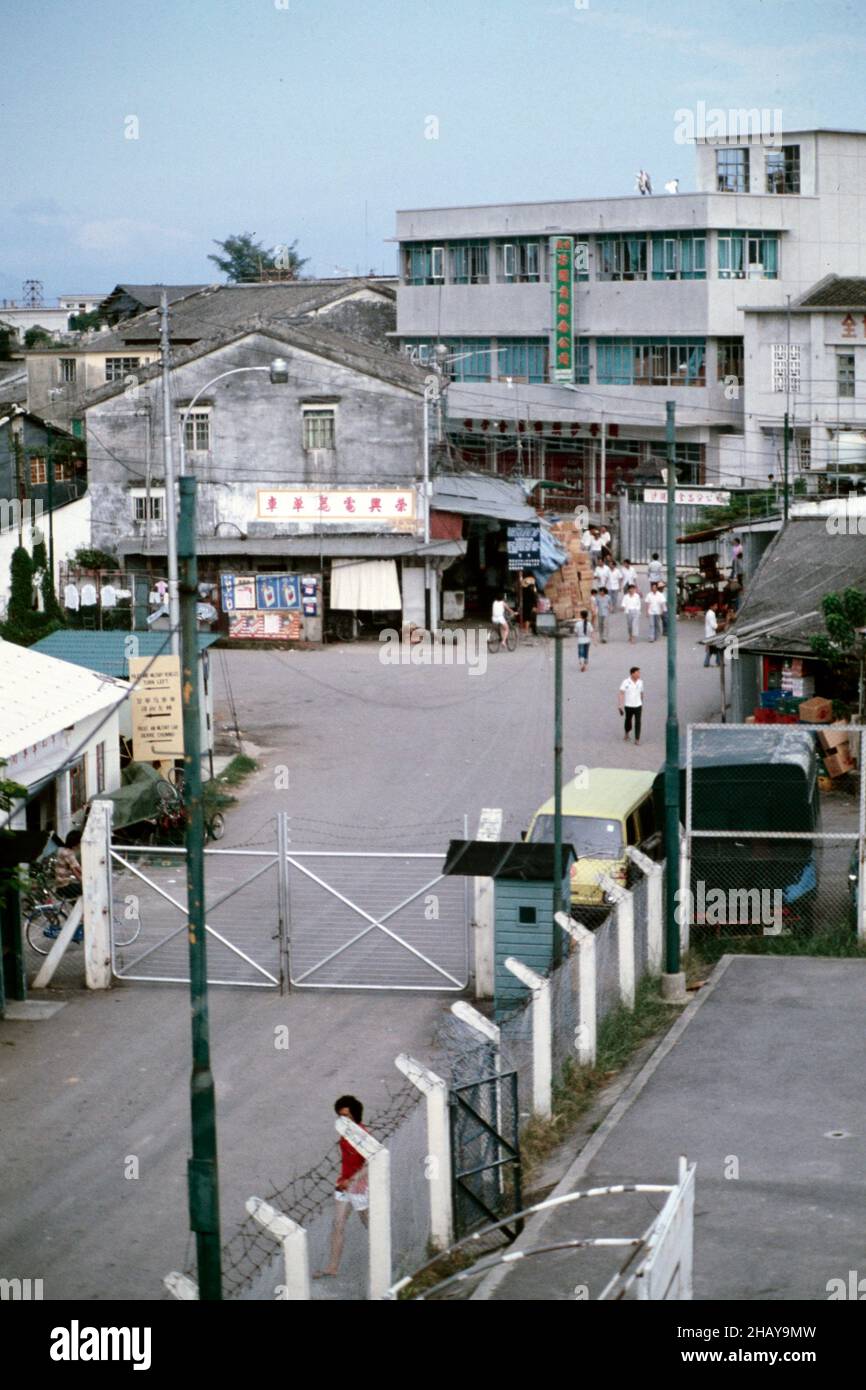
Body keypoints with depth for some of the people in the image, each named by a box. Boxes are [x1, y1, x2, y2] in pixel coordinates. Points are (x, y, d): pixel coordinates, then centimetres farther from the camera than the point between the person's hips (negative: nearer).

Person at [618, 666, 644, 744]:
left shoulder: (640, 682, 0)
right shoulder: (626, 682, -11)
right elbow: (621, 694, -13)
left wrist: (642, 704, 22)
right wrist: (621, 706, -19)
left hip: (638, 706, 2)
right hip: (628, 706, -2)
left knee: (638, 722, -6)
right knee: (628, 721, 15)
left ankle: (637, 739, 0)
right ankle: (627, 732, 43)